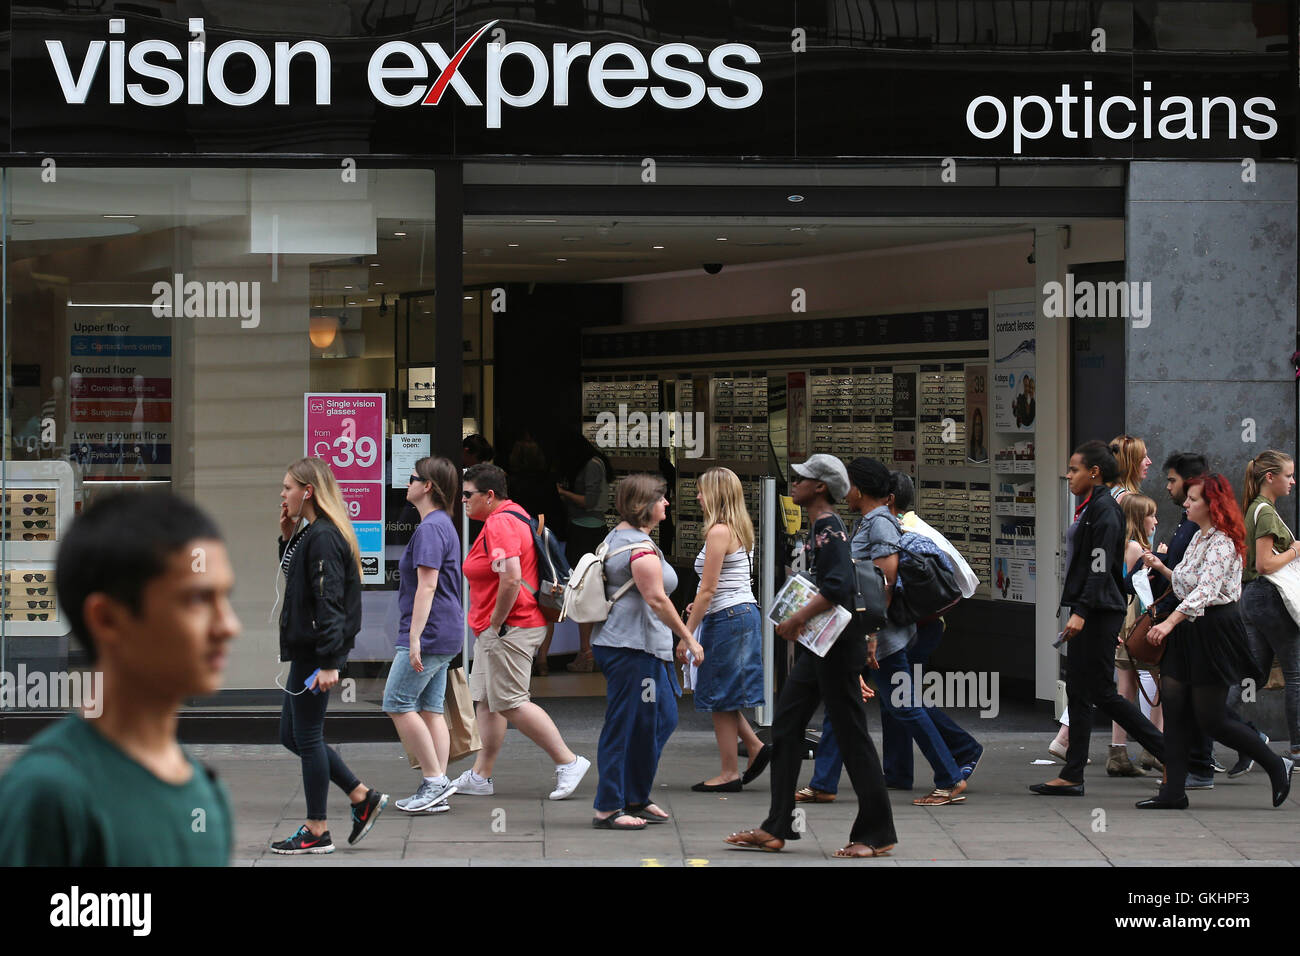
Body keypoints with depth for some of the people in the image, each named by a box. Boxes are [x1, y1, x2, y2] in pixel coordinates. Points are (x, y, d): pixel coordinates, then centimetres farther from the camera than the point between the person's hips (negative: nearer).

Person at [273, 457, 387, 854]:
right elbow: (295, 578, 24)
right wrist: (287, 538, 10)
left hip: (315, 653, -10)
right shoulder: (310, 534, 13)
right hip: (306, 652, 10)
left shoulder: (323, 537, -18)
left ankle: (316, 832, 9)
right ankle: (362, 796, 19)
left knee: (307, 737, -1)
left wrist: (329, 662, -25)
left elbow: (329, 602, -22)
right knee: (291, 735, 16)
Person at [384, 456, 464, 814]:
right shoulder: (444, 524, 17)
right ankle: (437, 789, 7)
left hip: (430, 632, -10)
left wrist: (414, 638, -24)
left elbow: (427, 586, -22)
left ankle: (435, 781, -7)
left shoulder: (430, 528, -15)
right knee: (430, 708, 8)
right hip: (445, 636, 10)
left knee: (397, 703, -6)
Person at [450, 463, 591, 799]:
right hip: (495, 629, 11)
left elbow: (511, 579, -29)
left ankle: (568, 762, -3)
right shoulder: (515, 515, 16)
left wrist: (496, 623, -18)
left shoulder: (499, 524, -18)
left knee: (510, 703, -8)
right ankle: (480, 776, 16)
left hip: (509, 629, -11)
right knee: (487, 700, 12)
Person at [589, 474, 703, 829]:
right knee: (627, 726, -6)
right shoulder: (641, 547, -16)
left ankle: (636, 799, 20)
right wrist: (689, 638, -14)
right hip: (633, 648, -11)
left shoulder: (617, 537, 17)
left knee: (662, 719, 15)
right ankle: (608, 809, -1)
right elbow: (656, 599, -20)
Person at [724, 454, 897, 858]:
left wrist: (798, 619, -21)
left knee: (851, 734, -4)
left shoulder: (831, 529, -15)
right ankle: (776, 828, 11)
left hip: (838, 643, -11)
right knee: (786, 725, 9)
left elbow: (838, 586, -27)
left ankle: (877, 834, 3)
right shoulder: (818, 528, 15)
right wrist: (797, 620, 16)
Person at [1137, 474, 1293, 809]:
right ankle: (1173, 792, 6)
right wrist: (1162, 568, 11)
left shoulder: (1222, 543, -17)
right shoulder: (1199, 537, 13)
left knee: (1211, 719, -5)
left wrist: (1170, 622, -37)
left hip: (1214, 629, -9)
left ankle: (1276, 765, 11)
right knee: (1174, 709, 4)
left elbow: (1206, 591, -29)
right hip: (1189, 631, 9)